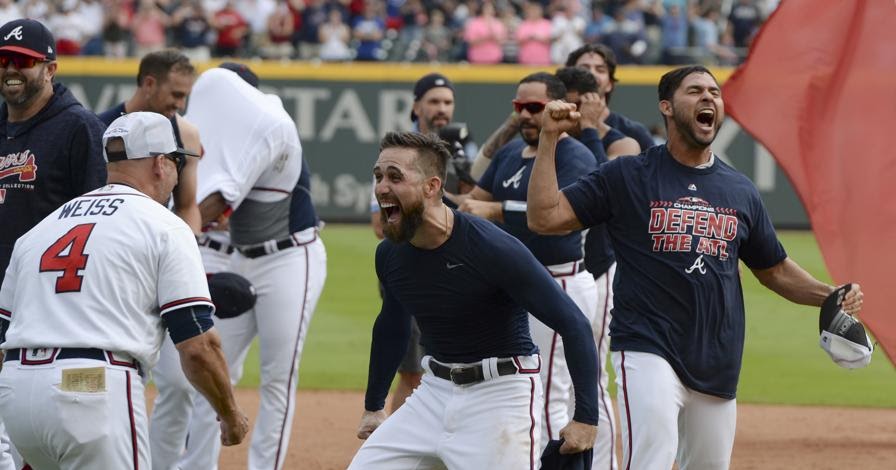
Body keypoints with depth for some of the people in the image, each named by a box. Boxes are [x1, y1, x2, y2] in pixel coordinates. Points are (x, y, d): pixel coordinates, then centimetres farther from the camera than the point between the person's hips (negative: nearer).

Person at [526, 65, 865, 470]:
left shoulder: (740, 191, 14)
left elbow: (773, 269, 23)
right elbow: (544, 217, -4)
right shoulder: (626, 177, 2)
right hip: (649, 350, -5)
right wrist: (549, 139, -11)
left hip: (718, 362, 5)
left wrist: (829, 296, 6)